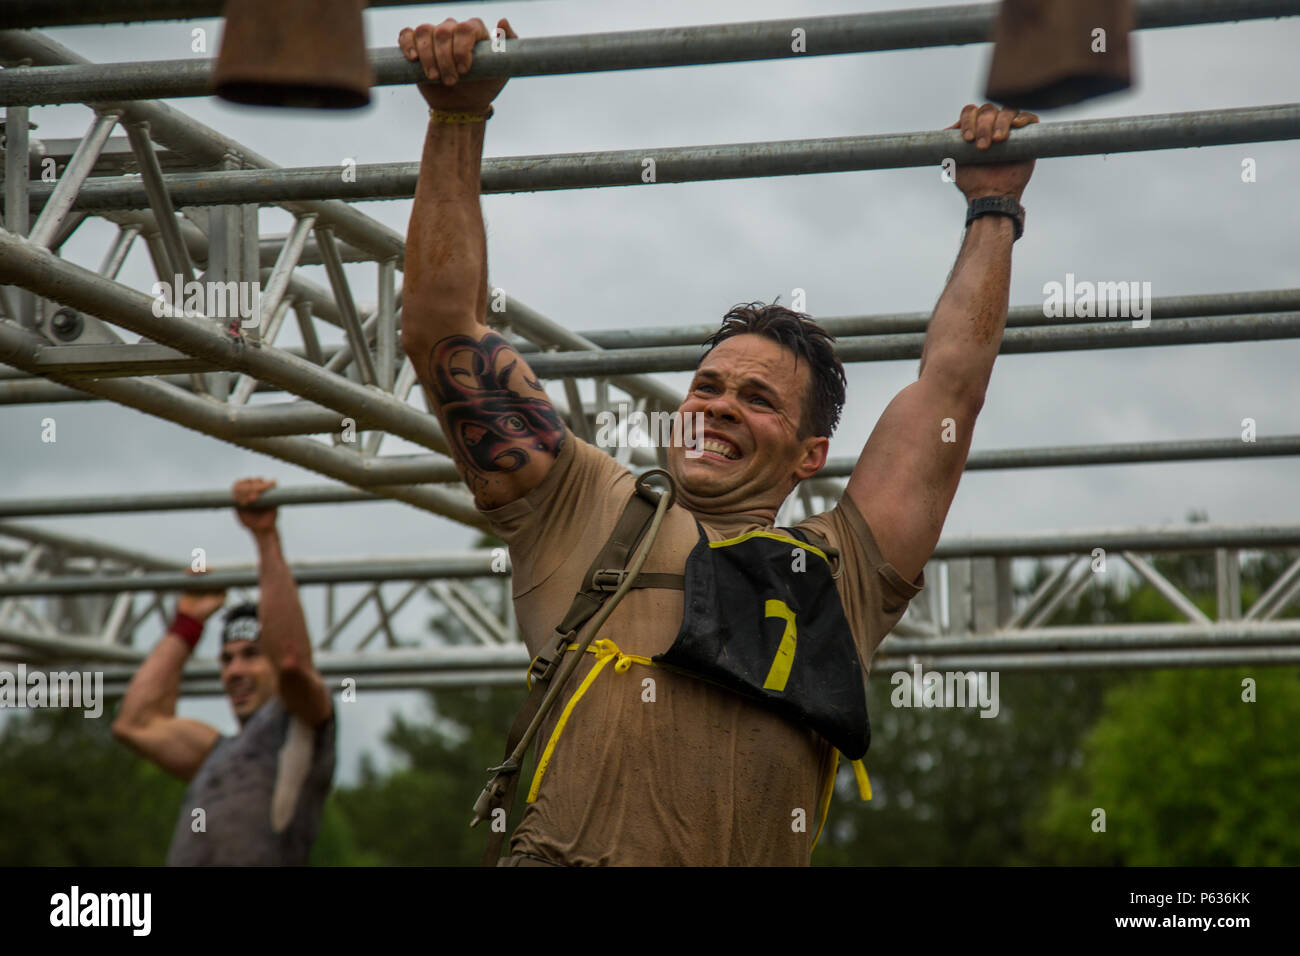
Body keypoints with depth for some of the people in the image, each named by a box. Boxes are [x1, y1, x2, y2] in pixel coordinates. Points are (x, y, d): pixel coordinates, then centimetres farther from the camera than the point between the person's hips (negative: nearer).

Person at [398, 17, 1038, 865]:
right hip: (574, 857, -3)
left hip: (767, 854, 3)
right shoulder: (586, 514, 22)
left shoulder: (844, 569, 25)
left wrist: (993, 209, 39)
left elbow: (954, 380, 32)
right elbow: (445, 330, 22)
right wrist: (457, 123, 21)